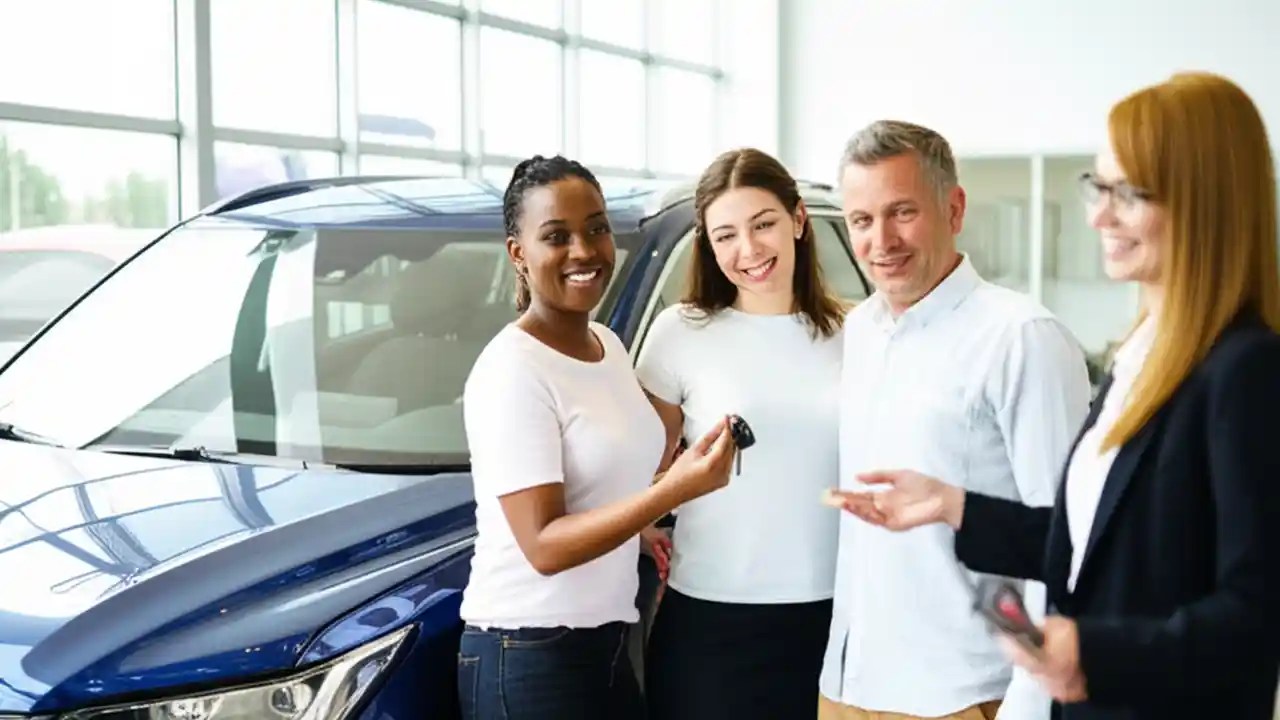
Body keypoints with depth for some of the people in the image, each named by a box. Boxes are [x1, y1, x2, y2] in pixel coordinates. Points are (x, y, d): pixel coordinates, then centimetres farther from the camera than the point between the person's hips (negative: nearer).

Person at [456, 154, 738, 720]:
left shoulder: (608, 344, 7)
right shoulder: (511, 370, -17)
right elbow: (543, 546, -23)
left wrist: (643, 529, 4)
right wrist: (673, 490, -32)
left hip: (606, 641, 7)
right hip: (527, 657, -7)